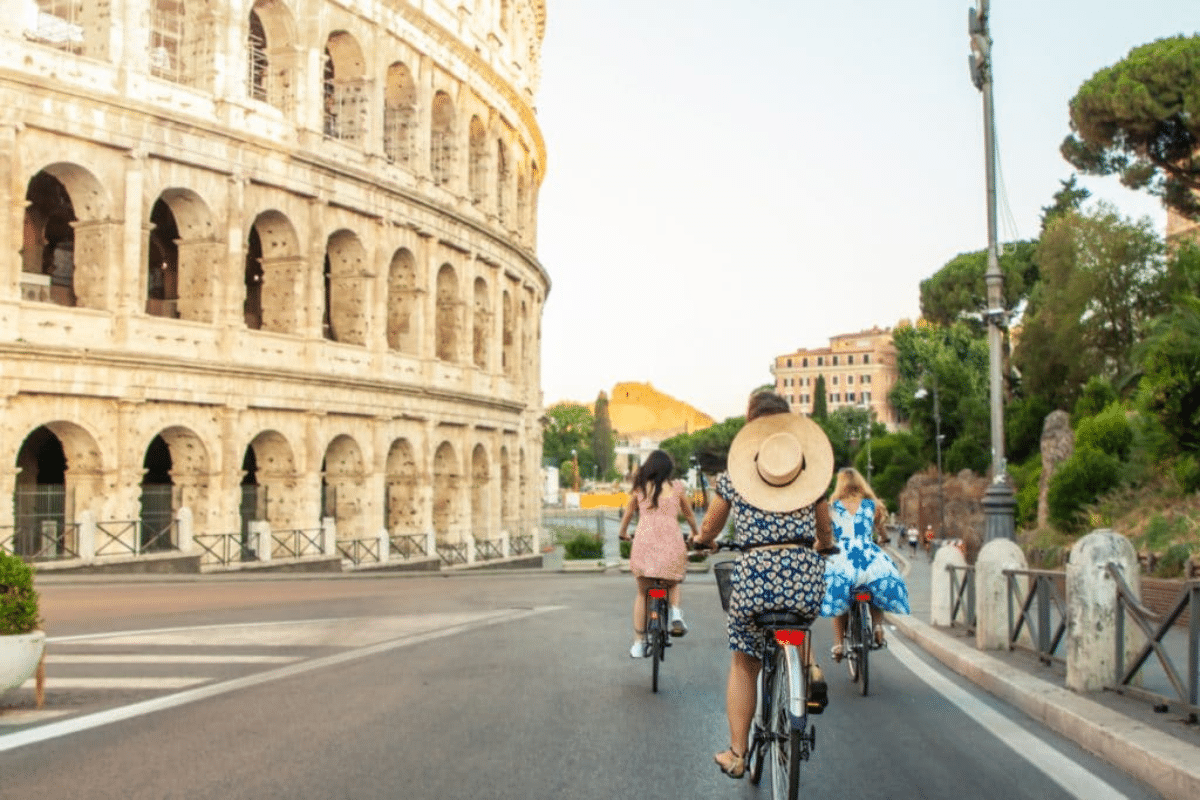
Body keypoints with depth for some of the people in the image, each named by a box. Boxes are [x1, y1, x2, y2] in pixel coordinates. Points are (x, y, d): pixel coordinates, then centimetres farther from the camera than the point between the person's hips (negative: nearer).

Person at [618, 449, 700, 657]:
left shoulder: (640, 487, 11)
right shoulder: (677, 487, 9)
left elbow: (628, 513, 23)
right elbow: (689, 515, 21)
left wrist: (622, 533, 41)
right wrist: (696, 533, 39)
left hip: (644, 541, 1)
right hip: (671, 542, 0)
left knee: (642, 593, 12)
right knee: (673, 582, 26)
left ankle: (639, 644, 11)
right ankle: (676, 612, -2)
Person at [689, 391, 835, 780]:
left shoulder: (732, 474, 10)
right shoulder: (812, 473, 14)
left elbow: (709, 528, 21)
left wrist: (699, 541, 44)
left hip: (755, 573, -2)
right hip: (807, 574, 2)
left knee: (743, 664, 17)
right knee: (795, 624, 38)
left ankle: (736, 754, 20)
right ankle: (809, 670, 13)